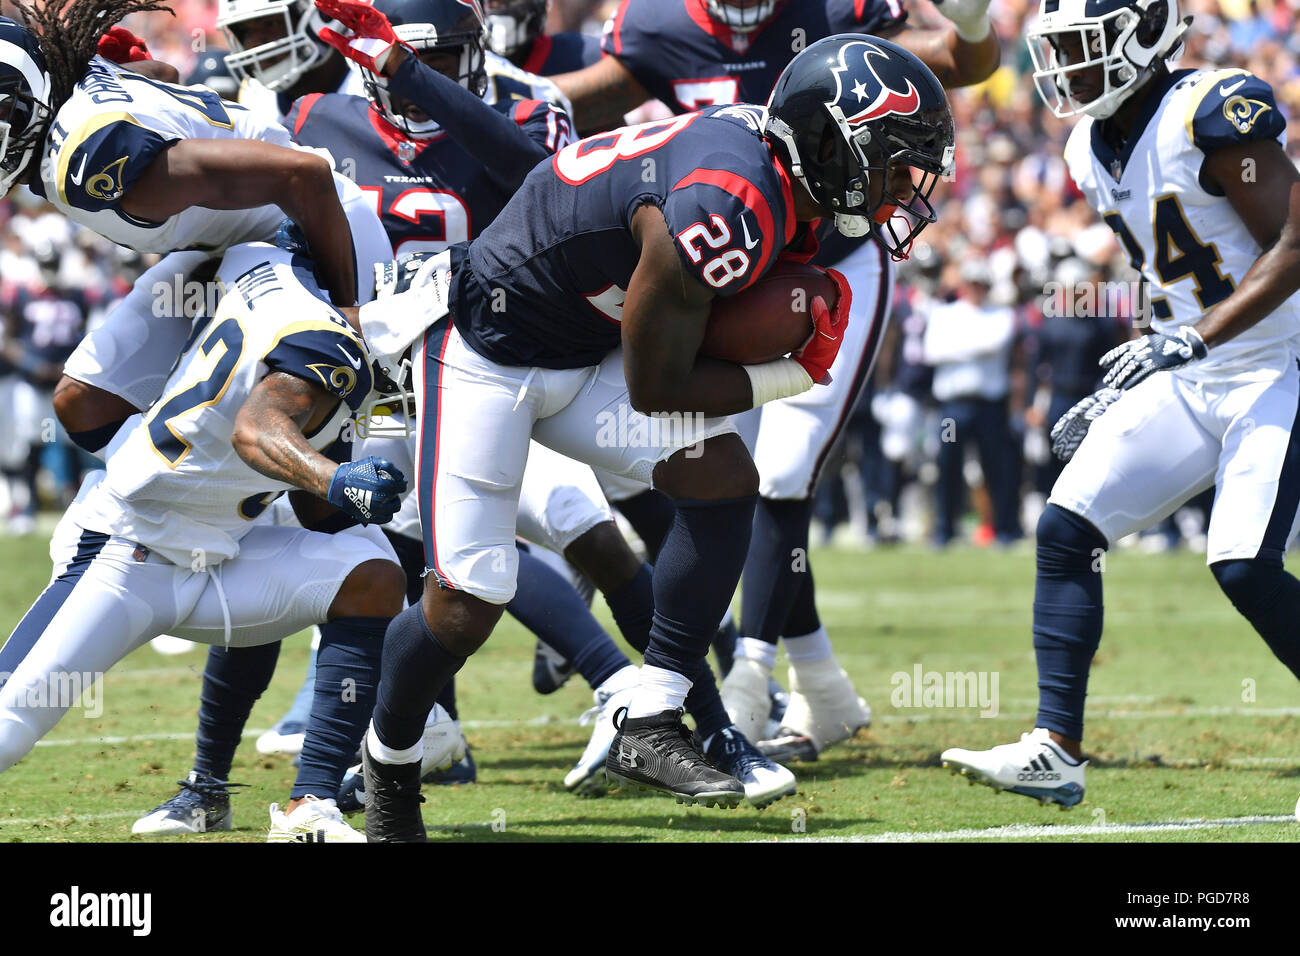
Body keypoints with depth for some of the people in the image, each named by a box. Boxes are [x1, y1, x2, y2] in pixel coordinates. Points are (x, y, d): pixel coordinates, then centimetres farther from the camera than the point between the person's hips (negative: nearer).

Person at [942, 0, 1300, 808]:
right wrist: (1119, 391, 16)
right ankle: (1056, 751, -4)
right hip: (1185, 376, 8)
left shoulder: (1214, 114, -18)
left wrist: (1194, 338, -28)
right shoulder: (1093, 150, 8)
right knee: (1066, 530, -5)